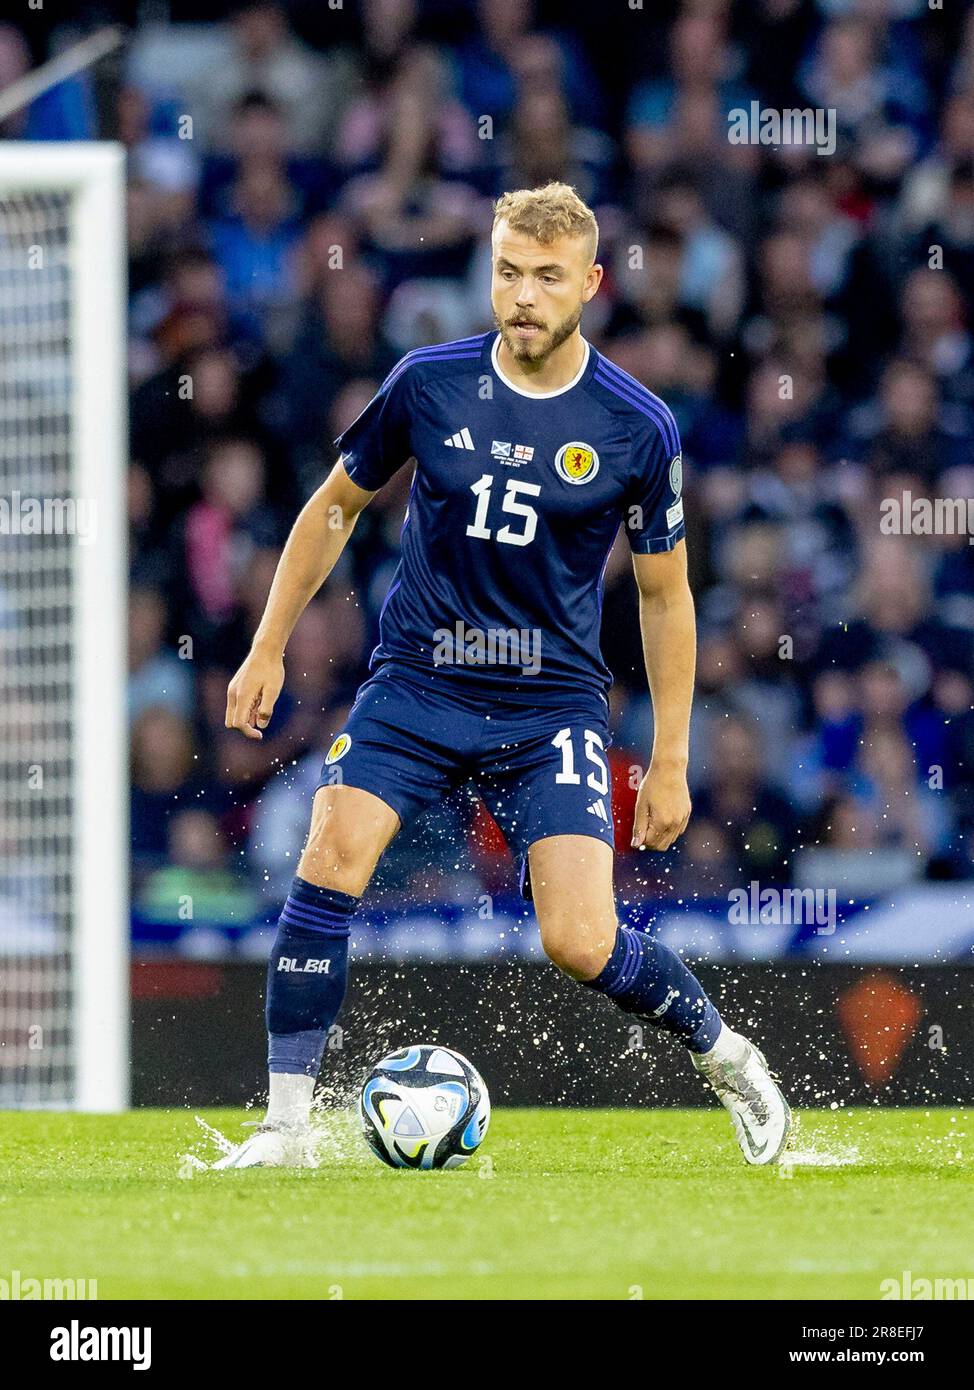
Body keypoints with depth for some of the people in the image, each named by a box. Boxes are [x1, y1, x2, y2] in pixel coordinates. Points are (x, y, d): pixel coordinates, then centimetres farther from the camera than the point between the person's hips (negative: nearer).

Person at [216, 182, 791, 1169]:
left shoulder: (637, 428, -7)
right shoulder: (428, 383, -4)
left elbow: (664, 595, 5)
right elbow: (336, 505, 12)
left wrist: (670, 762, 4)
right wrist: (269, 647, 9)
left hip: (551, 703, -1)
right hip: (414, 683, 2)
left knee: (580, 946, -13)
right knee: (330, 863, -21)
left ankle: (724, 1057, 17)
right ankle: (286, 1124, -11)